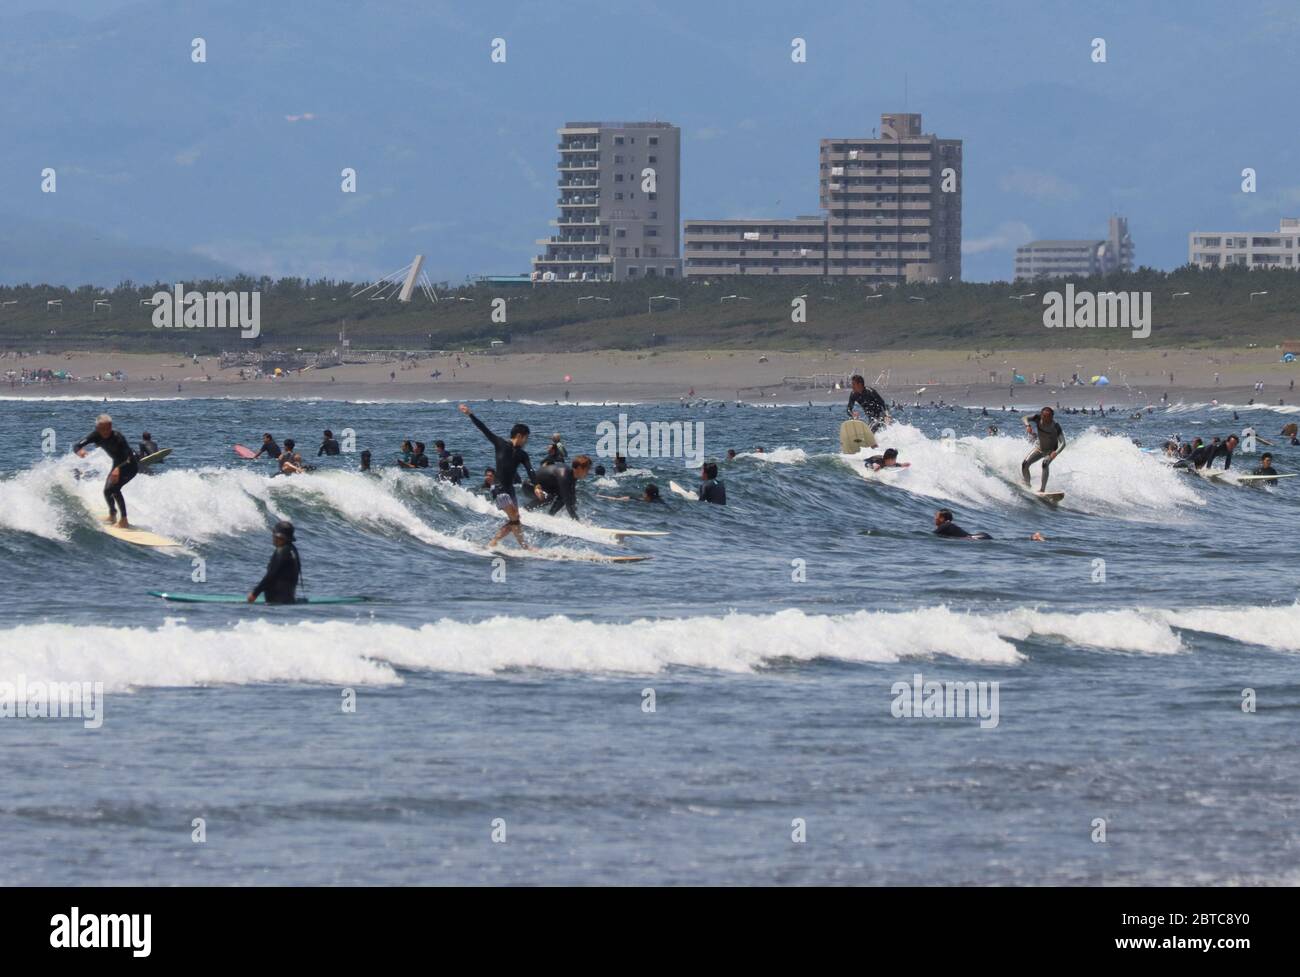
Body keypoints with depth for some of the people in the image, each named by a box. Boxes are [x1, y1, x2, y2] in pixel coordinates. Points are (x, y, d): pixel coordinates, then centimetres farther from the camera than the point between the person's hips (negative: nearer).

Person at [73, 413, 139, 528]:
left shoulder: (117, 437, -33)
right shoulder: (96, 436, -17)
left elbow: (130, 458, -36)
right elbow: (76, 446, -19)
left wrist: (118, 469, -54)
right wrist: (79, 451, -44)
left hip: (131, 465, -7)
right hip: (117, 464, 7)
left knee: (113, 488, -23)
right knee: (107, 491, 11)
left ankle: (124, 520, -17)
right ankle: (112, 515, 39)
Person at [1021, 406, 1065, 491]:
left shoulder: (1056, 427, -29)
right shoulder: (1038, 418, -20)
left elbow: (1063, 443, -33)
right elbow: (1025, 418, -27)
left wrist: (1056, 452, -52)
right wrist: (1027, 425, -49)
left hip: (1051, 451, -4)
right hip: (1040, 448, 4)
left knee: (1045, 464, -32)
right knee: (1024, 464, -9)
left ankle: (1042, 490, -32)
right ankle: (1027, 485, 12)